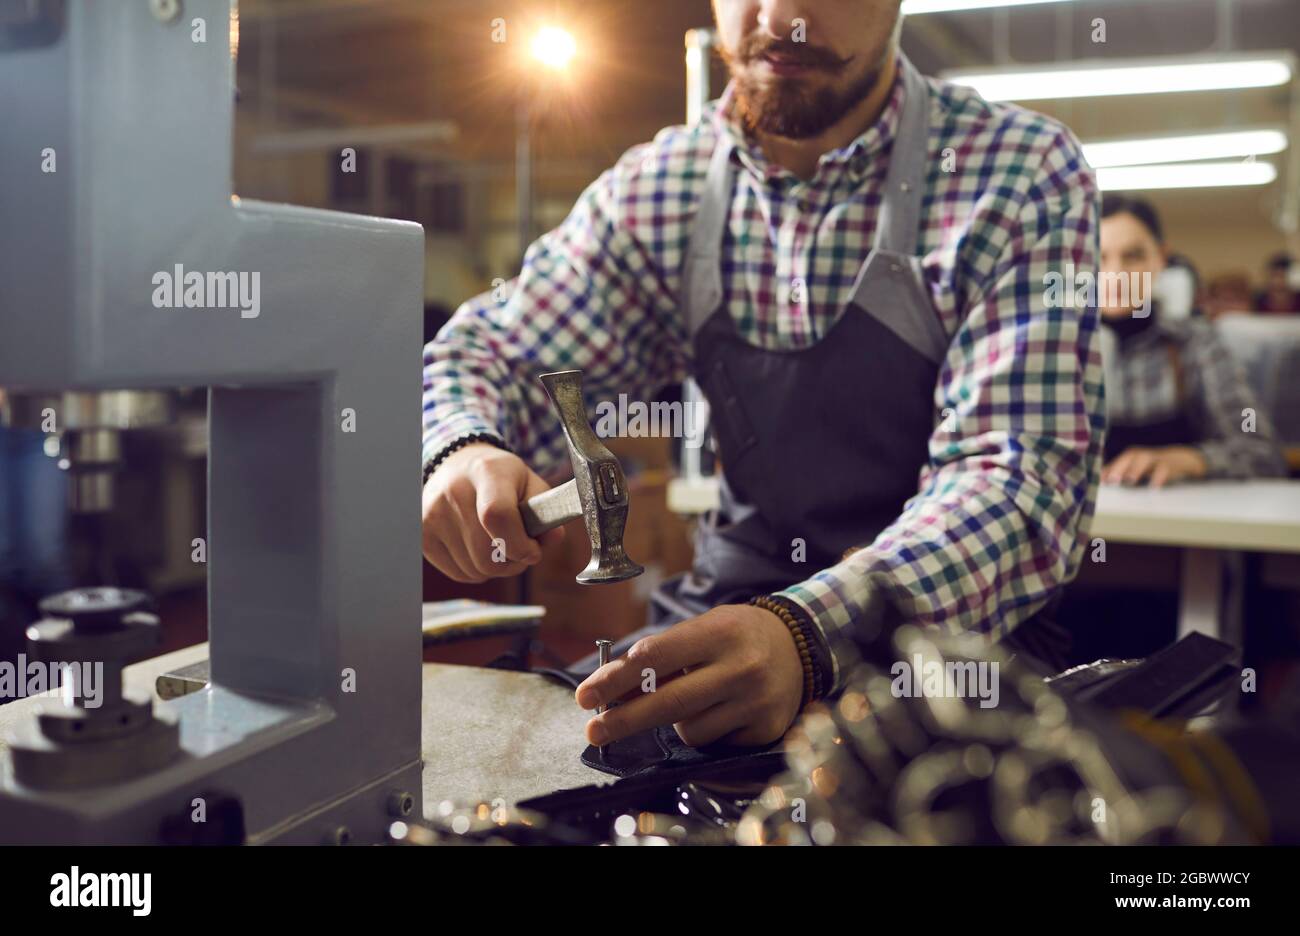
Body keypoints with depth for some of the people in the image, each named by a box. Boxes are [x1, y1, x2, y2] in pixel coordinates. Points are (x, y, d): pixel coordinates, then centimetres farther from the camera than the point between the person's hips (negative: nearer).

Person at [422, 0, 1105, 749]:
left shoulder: (1026, 175, -9)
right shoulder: (658, 188, 3)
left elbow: (1023, 480, -20)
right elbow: (488, 353, 6)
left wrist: (808, 631, -38)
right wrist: (463, 455, -20)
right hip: (728, 610, 4)